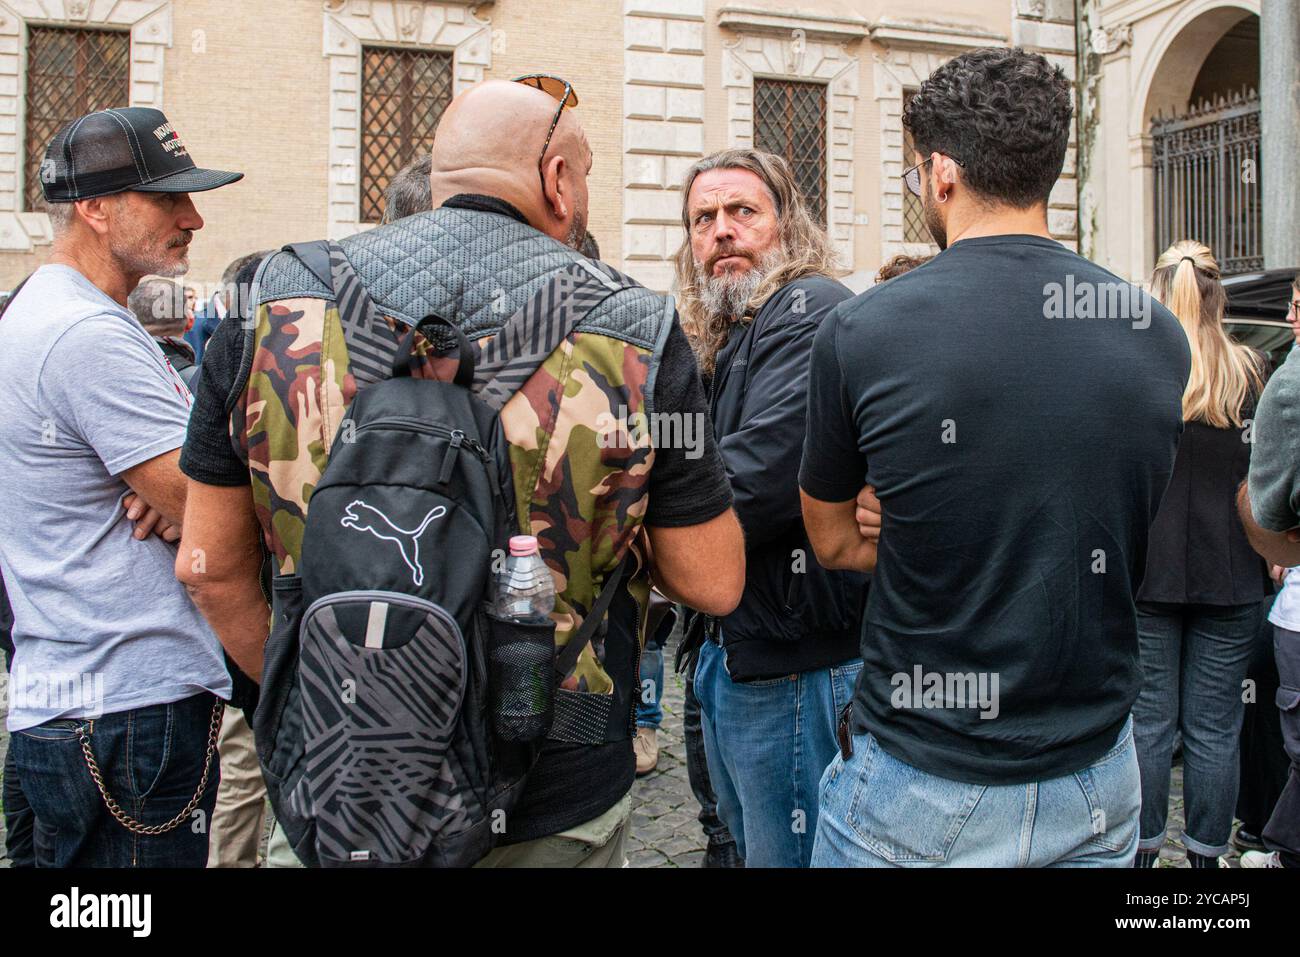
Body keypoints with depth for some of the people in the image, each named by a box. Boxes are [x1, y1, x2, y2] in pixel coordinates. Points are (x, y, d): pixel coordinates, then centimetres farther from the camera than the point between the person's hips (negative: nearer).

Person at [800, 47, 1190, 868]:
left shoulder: (859, 332, -15)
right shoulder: (1160, 336, -4)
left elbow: (835, 542, -2)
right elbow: (1119, 546, 6)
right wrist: (915, 531, -3)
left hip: (919, 789, -3)